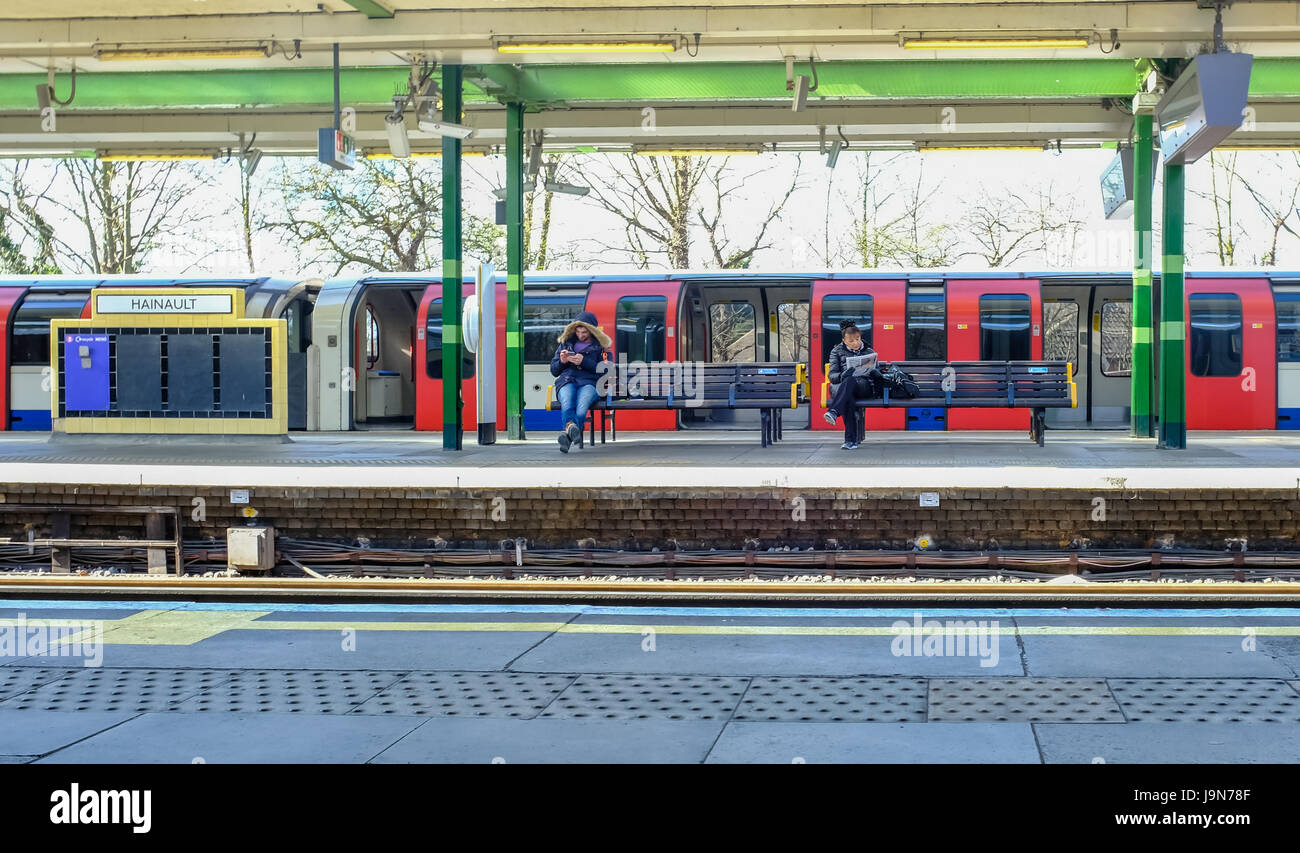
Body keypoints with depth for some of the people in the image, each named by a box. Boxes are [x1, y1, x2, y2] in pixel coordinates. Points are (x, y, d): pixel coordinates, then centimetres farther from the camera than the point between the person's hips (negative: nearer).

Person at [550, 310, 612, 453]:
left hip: (589, 382, -2)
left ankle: (567, 434, -59)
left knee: (581, 407, -38)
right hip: (567, 381, 2)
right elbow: (553, 370, 27)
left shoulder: (600, 346, 17)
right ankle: (571, 425, -64)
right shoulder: (566, 343, 26)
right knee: (567, 404, -36)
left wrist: (584, 362, -7)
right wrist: (562, 362, 4)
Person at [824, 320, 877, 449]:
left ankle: (833, 412, -60)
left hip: (864, 386, 0)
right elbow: (832, 376, 8)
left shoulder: (869, 352, 24)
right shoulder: (837, 351, 19)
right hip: (842, 386, 0)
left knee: (850, 381, -39)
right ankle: (851, 439, -47)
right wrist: (842, 376, -17)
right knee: (848, 399, -40)